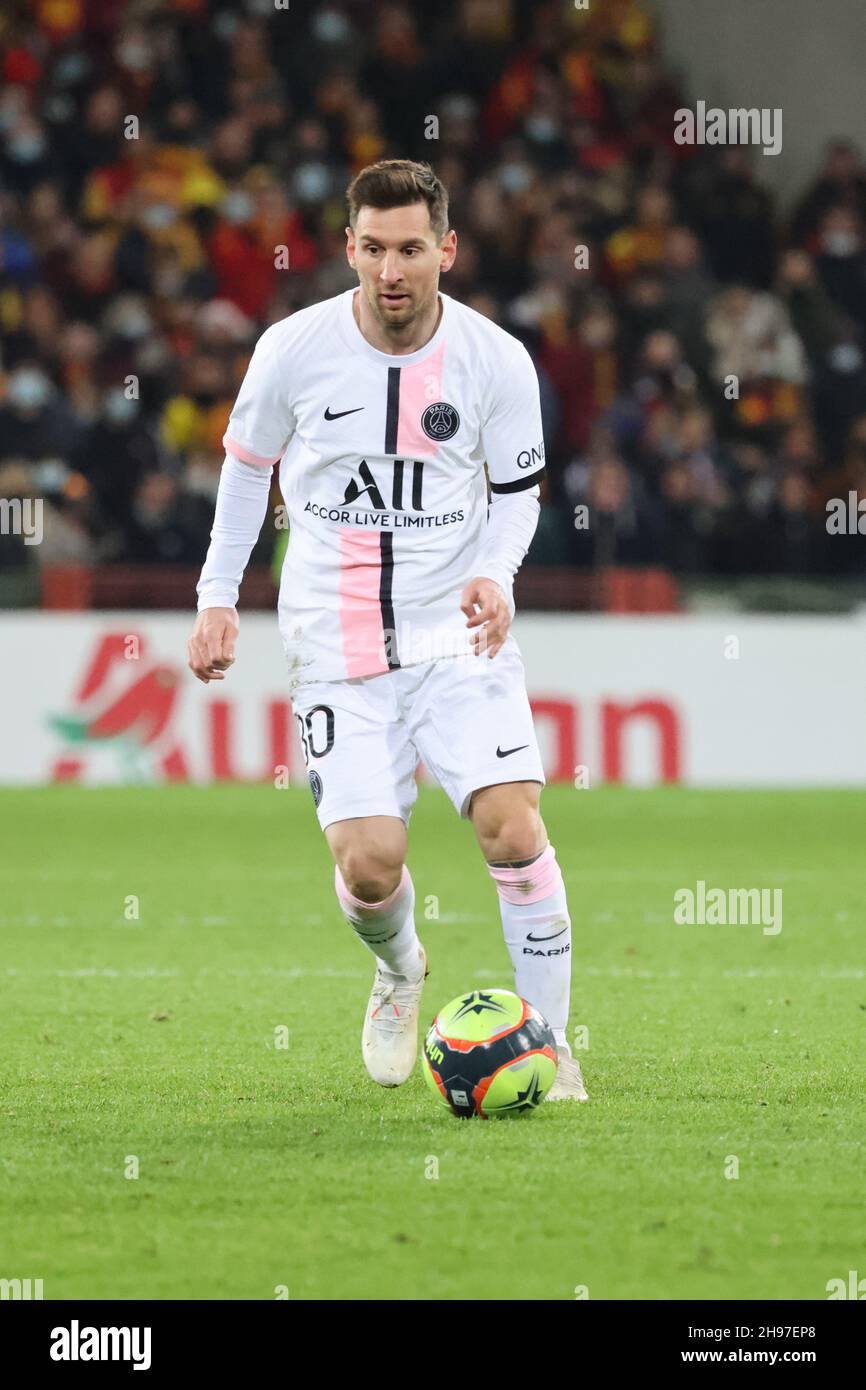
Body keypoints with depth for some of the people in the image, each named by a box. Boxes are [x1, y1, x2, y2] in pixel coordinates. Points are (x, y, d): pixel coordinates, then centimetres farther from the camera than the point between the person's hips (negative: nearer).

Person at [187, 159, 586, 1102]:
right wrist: (217, 595, 9)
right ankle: (400, 974, 26)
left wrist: (495, 573, -12)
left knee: (513, 828, -17)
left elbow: (518, 490, 7)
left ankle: (549, 1044, -2)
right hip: (335, 648, 0)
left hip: (457, 634, 0)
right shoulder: (294, 350, -7)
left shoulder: (497, 361, -6)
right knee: (368, 863, -10)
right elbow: (246, 460, 11)